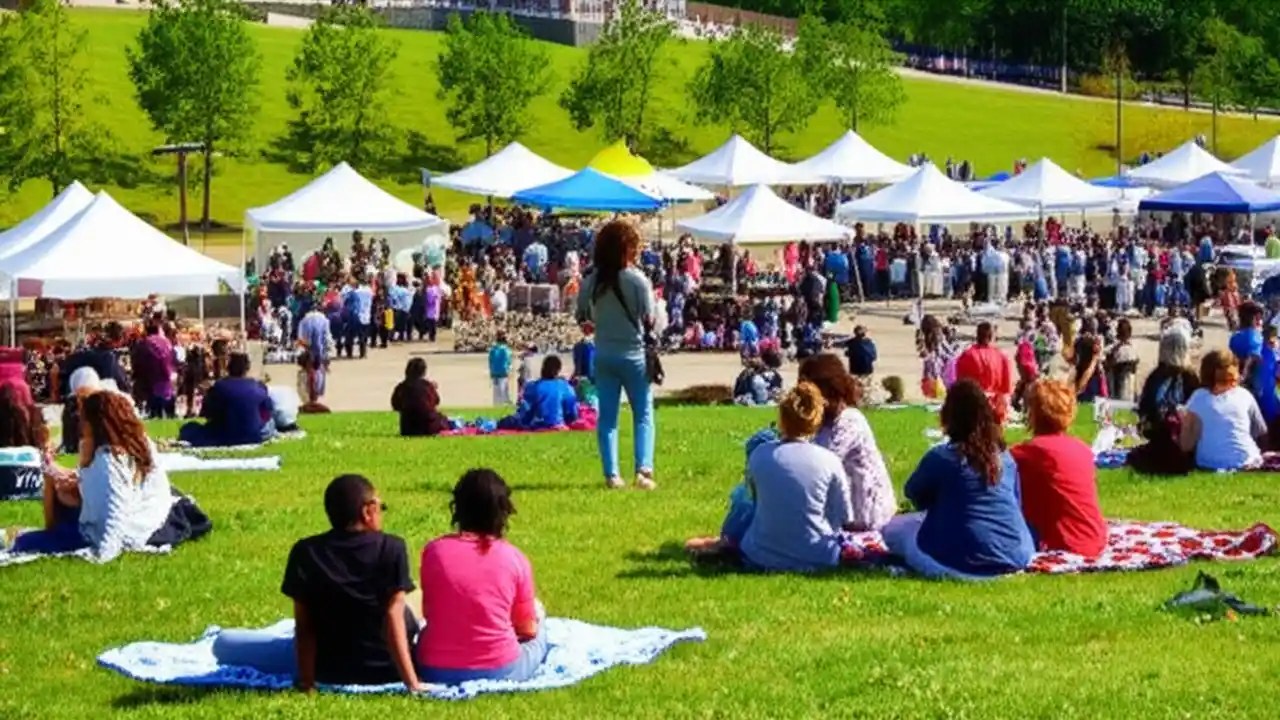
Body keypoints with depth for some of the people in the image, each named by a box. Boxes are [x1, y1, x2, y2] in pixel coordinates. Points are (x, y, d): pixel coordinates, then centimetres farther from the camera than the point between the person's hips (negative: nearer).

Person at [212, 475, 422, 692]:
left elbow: (303, 625, -11)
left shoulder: (306, 552, -11)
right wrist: (412, 682, -20)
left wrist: (305, 680, -6)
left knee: (224, 643, 11)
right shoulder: (392, 549, -14)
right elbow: (393, 615, -20)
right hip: (387, 667, 0)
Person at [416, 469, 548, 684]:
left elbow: (428, 613, 8)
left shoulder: (434, 550, -4)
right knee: (538, 634, 32)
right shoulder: (515, 558, -7)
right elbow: (528, 629, 3)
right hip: (499, 671, 0)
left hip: (437, 671, 0)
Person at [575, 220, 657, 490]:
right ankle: (643, 469, -7)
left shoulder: (591, 281, -3)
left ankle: (611, 474, 6)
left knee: (607, 415, 8)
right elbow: (649, 321, -12)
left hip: (604, 355, 3)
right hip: (633, 354, -3)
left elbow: (582, 316, 4)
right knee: (643, 414, 6)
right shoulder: (637, 280, -14)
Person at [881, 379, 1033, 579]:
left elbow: (913, 493, 9)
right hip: (1015, 556, 4)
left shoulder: (941, 457, -9)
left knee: (893, 529, 15)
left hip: (965, 560, -4)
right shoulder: (1005, 456, 6)